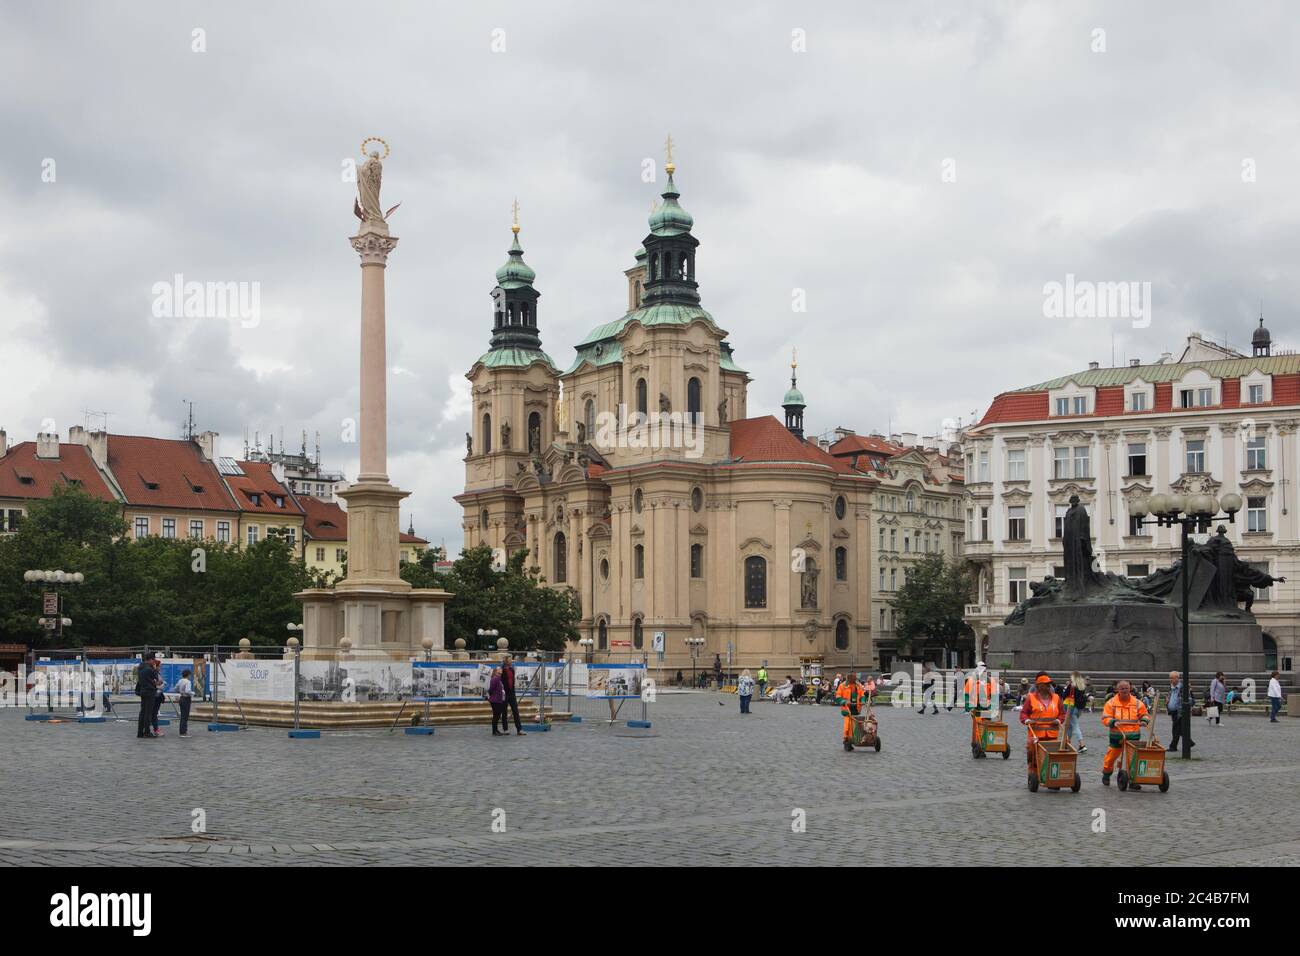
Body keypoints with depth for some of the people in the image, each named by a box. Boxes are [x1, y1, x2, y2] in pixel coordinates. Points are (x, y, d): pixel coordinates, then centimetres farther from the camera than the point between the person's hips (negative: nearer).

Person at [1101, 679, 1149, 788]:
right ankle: (1106, 775, 35)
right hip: (1116, 735, -1)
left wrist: (1144, 721, -7)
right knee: (1111, 756, 10)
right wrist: (1113, 722, -20)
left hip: (1133, 735, 1)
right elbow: (1105, 717, -2)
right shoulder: (1111, 703, 0)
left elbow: (1145, 715, 15)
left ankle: (1133, 780, 1)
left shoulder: (1137, 703, 5)